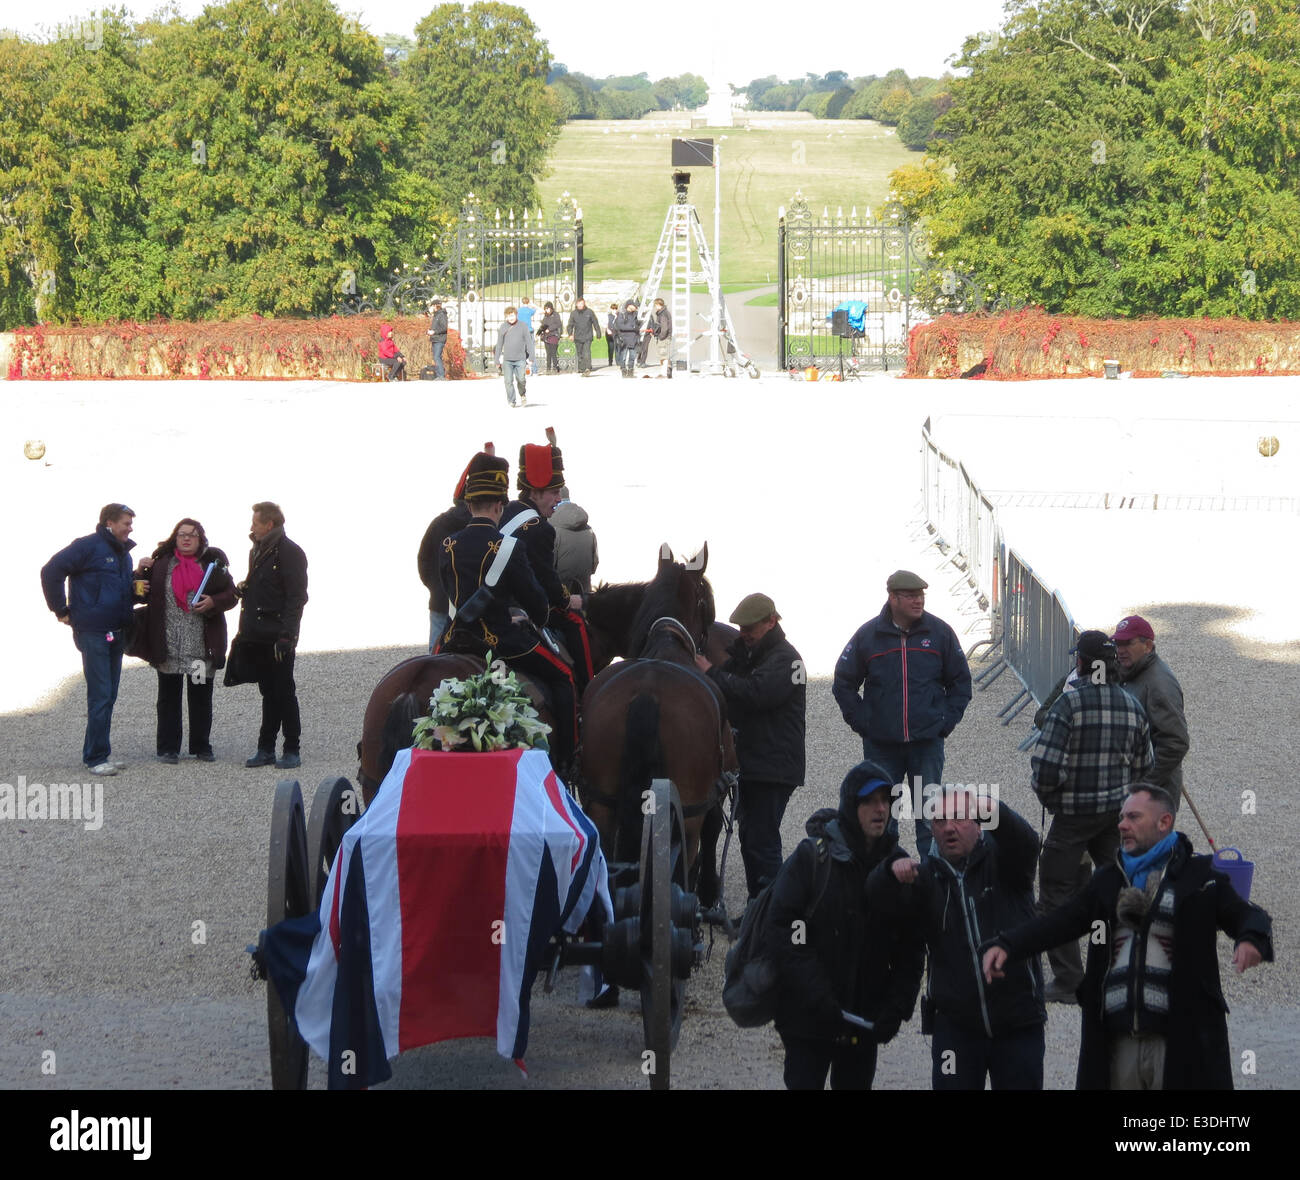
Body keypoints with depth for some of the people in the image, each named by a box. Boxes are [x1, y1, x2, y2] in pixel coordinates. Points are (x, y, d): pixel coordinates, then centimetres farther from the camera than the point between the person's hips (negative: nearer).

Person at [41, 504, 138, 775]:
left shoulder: (123, 553, 16)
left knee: (108, 696, 10)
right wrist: (61, 610, -12)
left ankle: (97, 755, 15)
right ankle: (96, 758, -5)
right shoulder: (88, 546, -9)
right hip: (93, 633, -8)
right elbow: (51, 572, -15)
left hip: (116, 633, 8)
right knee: (100, 697, -9)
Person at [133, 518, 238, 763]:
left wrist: (213, 602, -13)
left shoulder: (213, 562, 5)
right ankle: (168, 749, 9)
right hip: (168, 644, 0)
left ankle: (202, 747, 18)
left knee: (201, 697, 8)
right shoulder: (161, 562, 6)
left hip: (202, 643, 0)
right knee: (169, 696, 4)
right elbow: (147, 594, 11)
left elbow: (231, 595, 4)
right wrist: (142, 573, -5)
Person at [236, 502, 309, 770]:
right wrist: (243, 588, 9)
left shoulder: (289, 552, -10)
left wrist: (286, 635, -21)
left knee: (284, 693, -3)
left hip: (277, 638, -8)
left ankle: (292, 750, 2)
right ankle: (266, 749, 16)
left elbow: (296, 597, -16)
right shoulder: (257, 551, 17)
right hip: (257, 637, 8)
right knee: (268, 693, 12)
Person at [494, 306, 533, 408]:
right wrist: (497, 360, 7)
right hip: (507, 360, 1)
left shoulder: (522, 326, 1)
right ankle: (511, 401, 7)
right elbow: (499, 344, 8)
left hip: (520, 359, -1)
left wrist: (531, 357, -2)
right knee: (508, 381, -3)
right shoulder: (503, 327, 4)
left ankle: (523, 395, 24)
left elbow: (528, 342, 3)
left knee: (521, 379, -3)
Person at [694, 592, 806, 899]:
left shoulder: (783, 658, -13)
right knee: (750, 838, 15)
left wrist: (713, 673, -20)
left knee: (762, 841, -12)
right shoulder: (750, 653, 20)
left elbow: (756, 693, -29)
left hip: (774, 768, -10)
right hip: (752, 765, 11)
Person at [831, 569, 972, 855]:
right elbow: (844, 683, 9)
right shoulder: (868, 635, 0)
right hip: (881, 744, 0)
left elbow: (960, 681, 12)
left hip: (928, 743, 0)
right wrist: (860, 721, 0)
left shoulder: (940, 632, 2)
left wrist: (947, 721, 3)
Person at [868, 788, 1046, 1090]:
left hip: (1018, 1022, -1)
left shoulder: (1001, 861, 2)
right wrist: (891, 872, -34)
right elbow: (879, 899, -9)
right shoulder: (927, 876, 6)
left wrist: (995, 812, -43)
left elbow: (1026, 843, -20)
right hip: (955, 1024, 1)